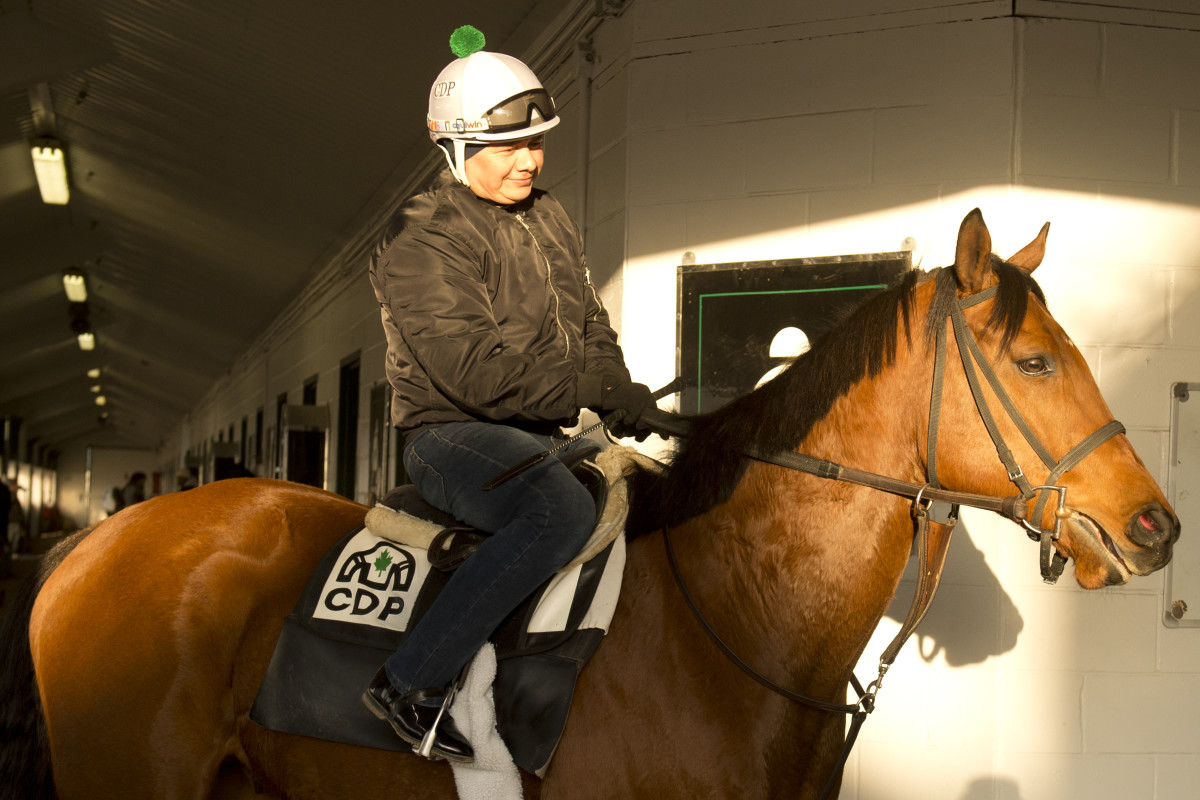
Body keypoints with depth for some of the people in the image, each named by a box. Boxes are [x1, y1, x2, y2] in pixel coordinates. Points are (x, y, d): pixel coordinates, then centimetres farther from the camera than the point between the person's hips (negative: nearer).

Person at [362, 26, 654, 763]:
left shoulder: (551, 220, 14)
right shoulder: (424, 239, -13)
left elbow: (592, 325, 20)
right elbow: (476, 372, -24)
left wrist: (620, 399, -1)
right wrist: (600, 389, -24)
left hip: (541, 438, 9)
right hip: (453, 437, -9)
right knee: (566, 510, -36)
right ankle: (411, 682, -32)